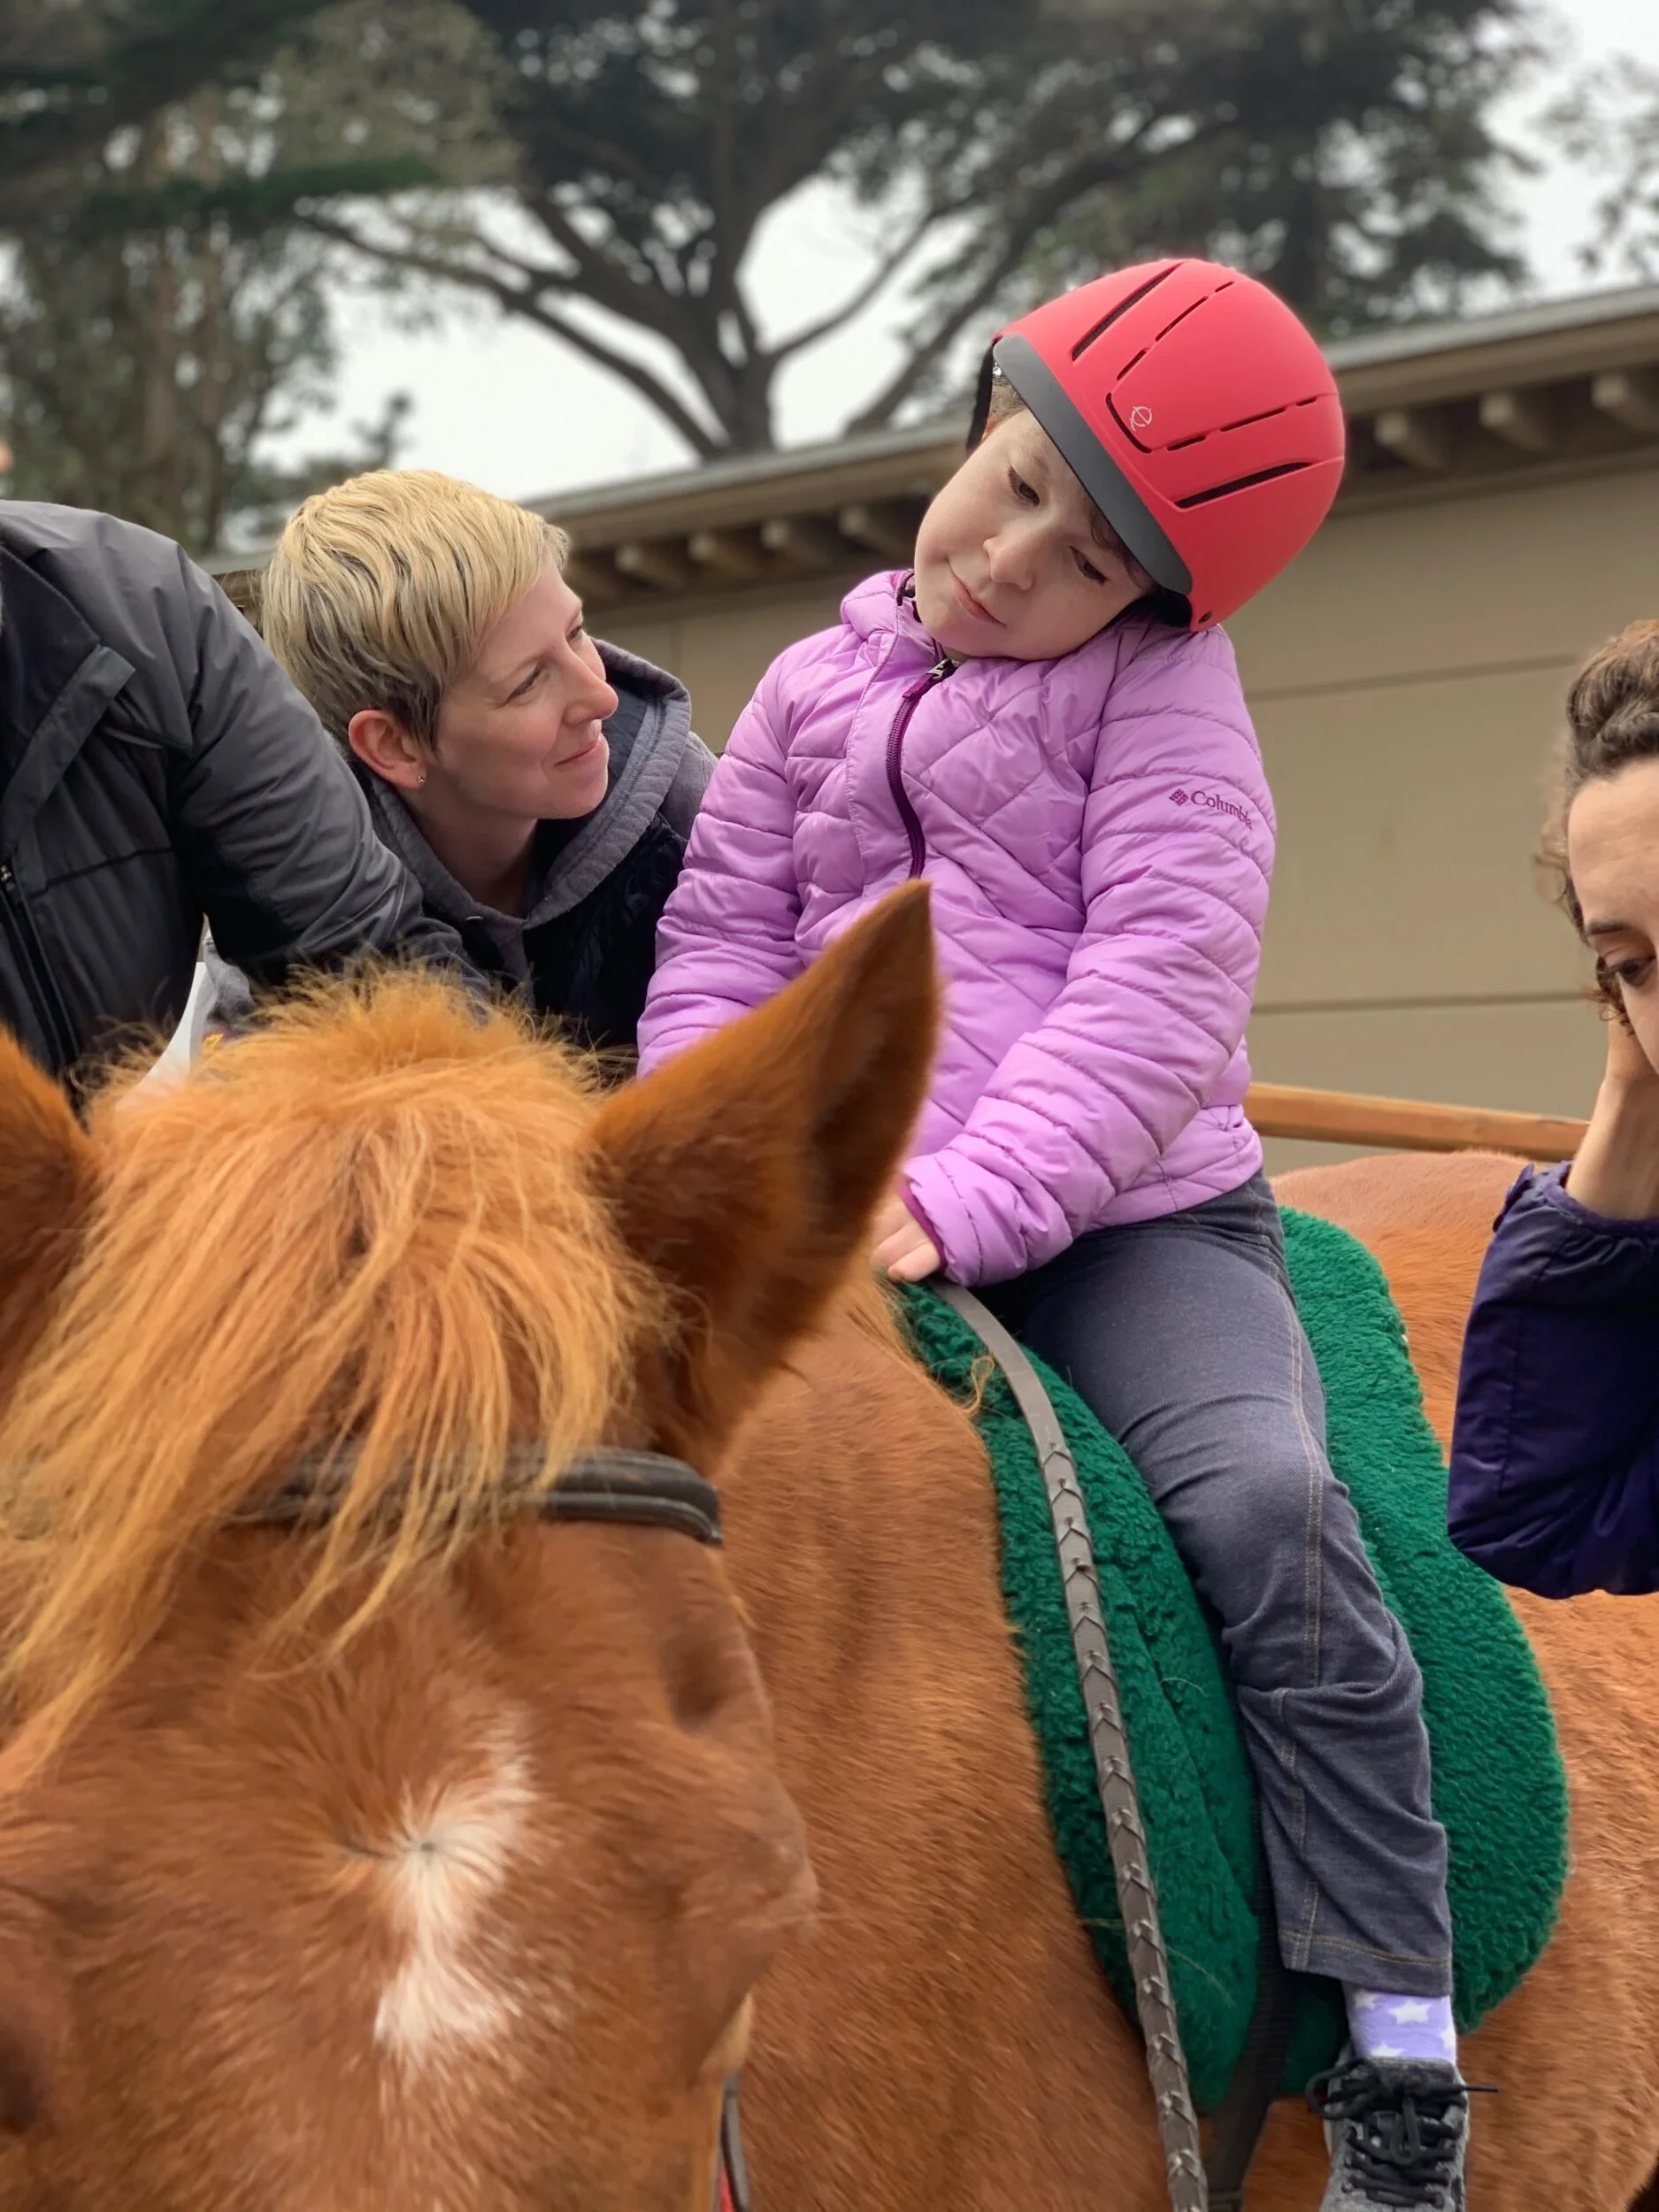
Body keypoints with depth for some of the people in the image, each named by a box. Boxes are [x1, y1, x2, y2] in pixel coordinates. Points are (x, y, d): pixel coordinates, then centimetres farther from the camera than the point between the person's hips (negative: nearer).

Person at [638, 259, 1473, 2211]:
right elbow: (717, 946, 15)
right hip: (844, 1238, 4)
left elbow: (1154, 1001, -11)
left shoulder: (1160, 704, -1)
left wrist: (962, 1197, -23)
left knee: (1265, 1502, -27)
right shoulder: (816, 693, 13)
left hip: (1133, 1224, -4)